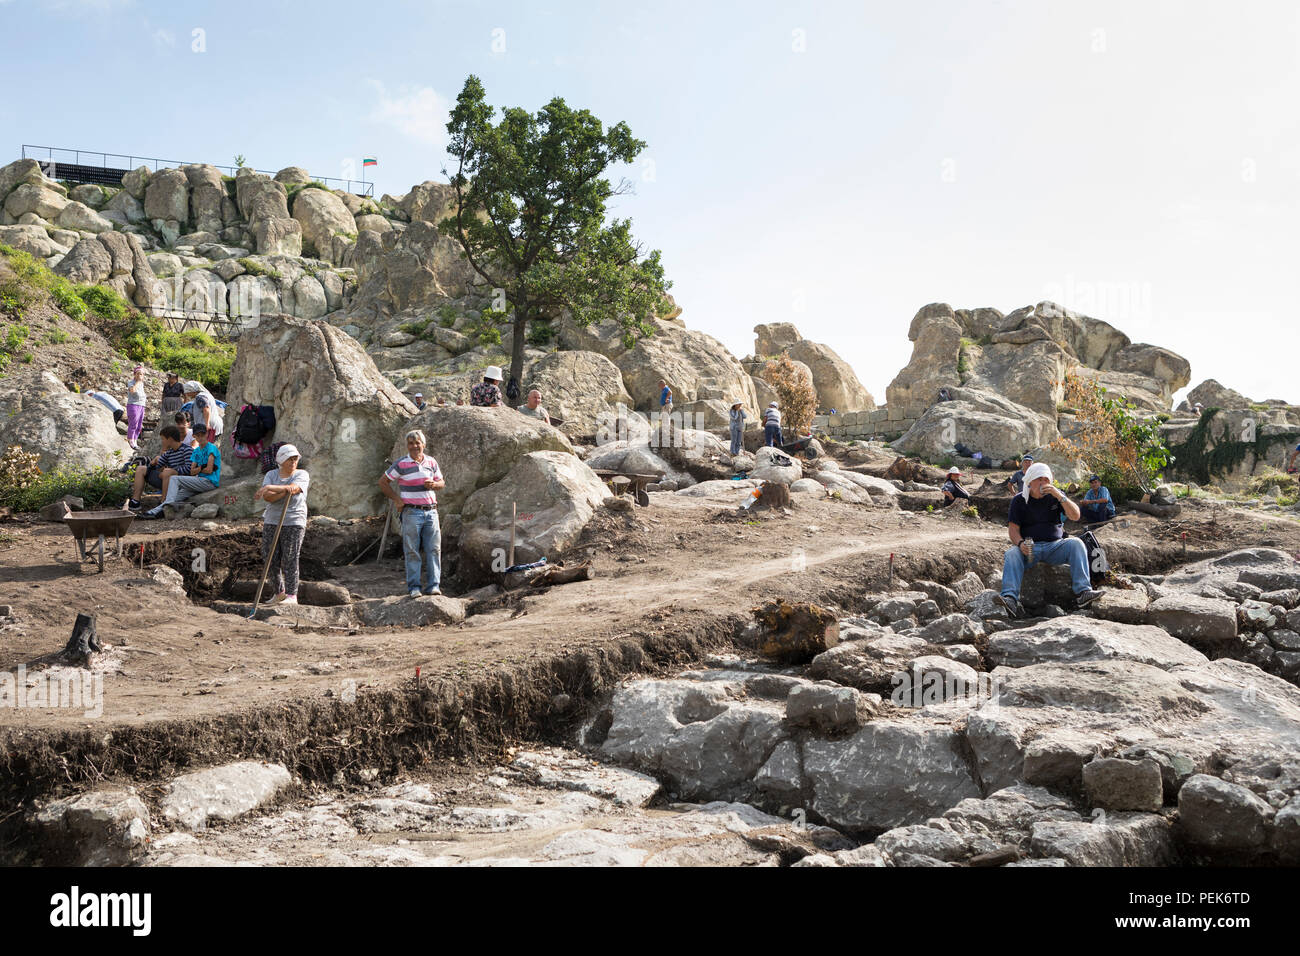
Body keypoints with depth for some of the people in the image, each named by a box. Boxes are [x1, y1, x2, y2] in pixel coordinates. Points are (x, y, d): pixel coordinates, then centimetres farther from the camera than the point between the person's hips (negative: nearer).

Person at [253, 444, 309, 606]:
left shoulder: (302, 475, 3)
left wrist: (271, 488, -23)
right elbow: (267, 496, -7)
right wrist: (286, 490, -18)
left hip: (293, 522, -4)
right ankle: (280, 592, 18)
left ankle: (292, 595, -2)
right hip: (272, 521, 4)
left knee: (290, 560, -6)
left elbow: (293, 489, -19)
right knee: (270, 558, 4)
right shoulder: (271, 475, 9)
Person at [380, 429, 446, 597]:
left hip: (431, 512, 4)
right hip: (411, 512, -4)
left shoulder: (431, 462, 8)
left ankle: (433, 586, 3)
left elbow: (442, 483, 18)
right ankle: (413, 587, 3)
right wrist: (397, 499, -5)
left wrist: (434, 484, -6)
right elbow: (383, 482, 4)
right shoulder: (401, 465, -3)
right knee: (412, 551, -1)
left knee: (434, 549, 0)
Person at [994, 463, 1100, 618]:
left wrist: (1059, 496, -17)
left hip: (1054, 546, 1)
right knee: (1011, 554, -31)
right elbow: (1013, 529, -1)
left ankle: (1083, 591, -38)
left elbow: (1075, 516, -3)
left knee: (1076, 544, -27)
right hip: (1029, 547, -1)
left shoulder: (1056, 496, 10)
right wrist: (1020, 543, -23)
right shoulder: (1019, 500, 7)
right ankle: (1010, 598, -51)